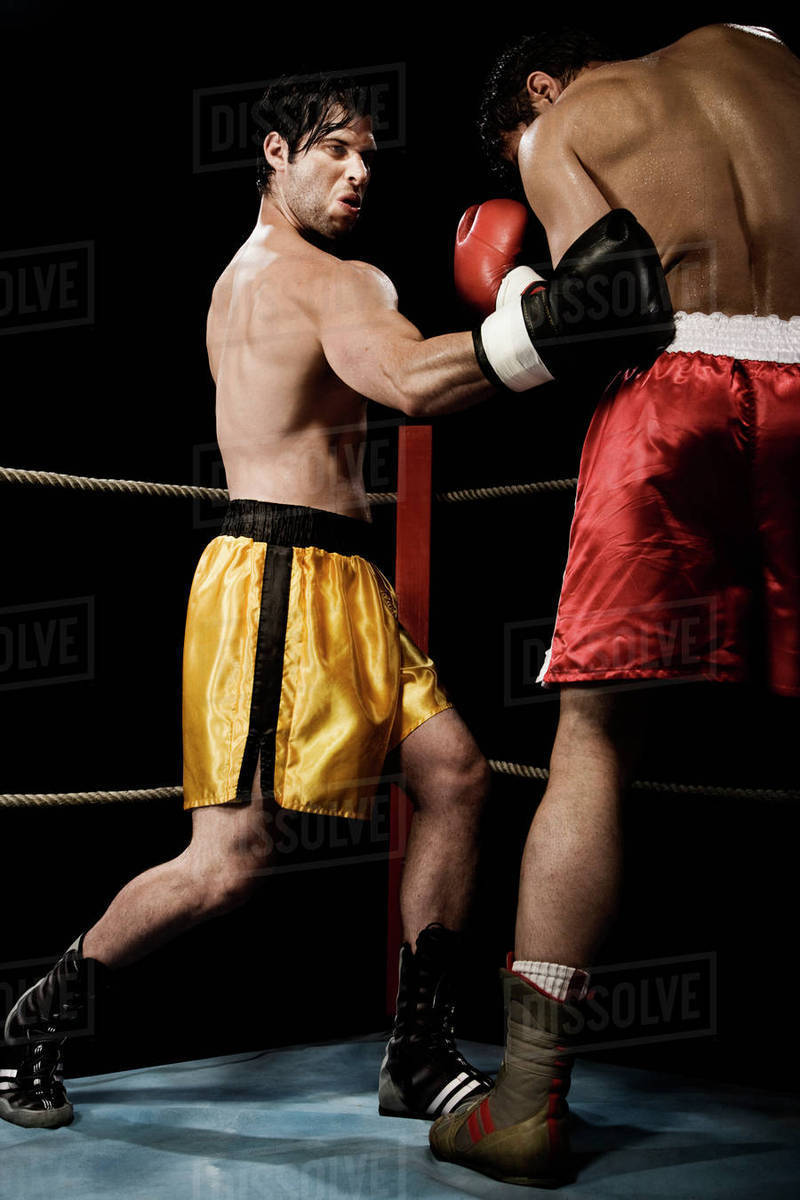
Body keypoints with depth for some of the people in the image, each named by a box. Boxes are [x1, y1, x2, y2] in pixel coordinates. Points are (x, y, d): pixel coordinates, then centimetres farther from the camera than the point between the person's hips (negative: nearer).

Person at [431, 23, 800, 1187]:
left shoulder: (559, 131, 13)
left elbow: (621, 294, -1)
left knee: (595, 737, 0)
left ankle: (530, 1100, -1)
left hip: (678, 387, -3)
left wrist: (512, 291, 16)